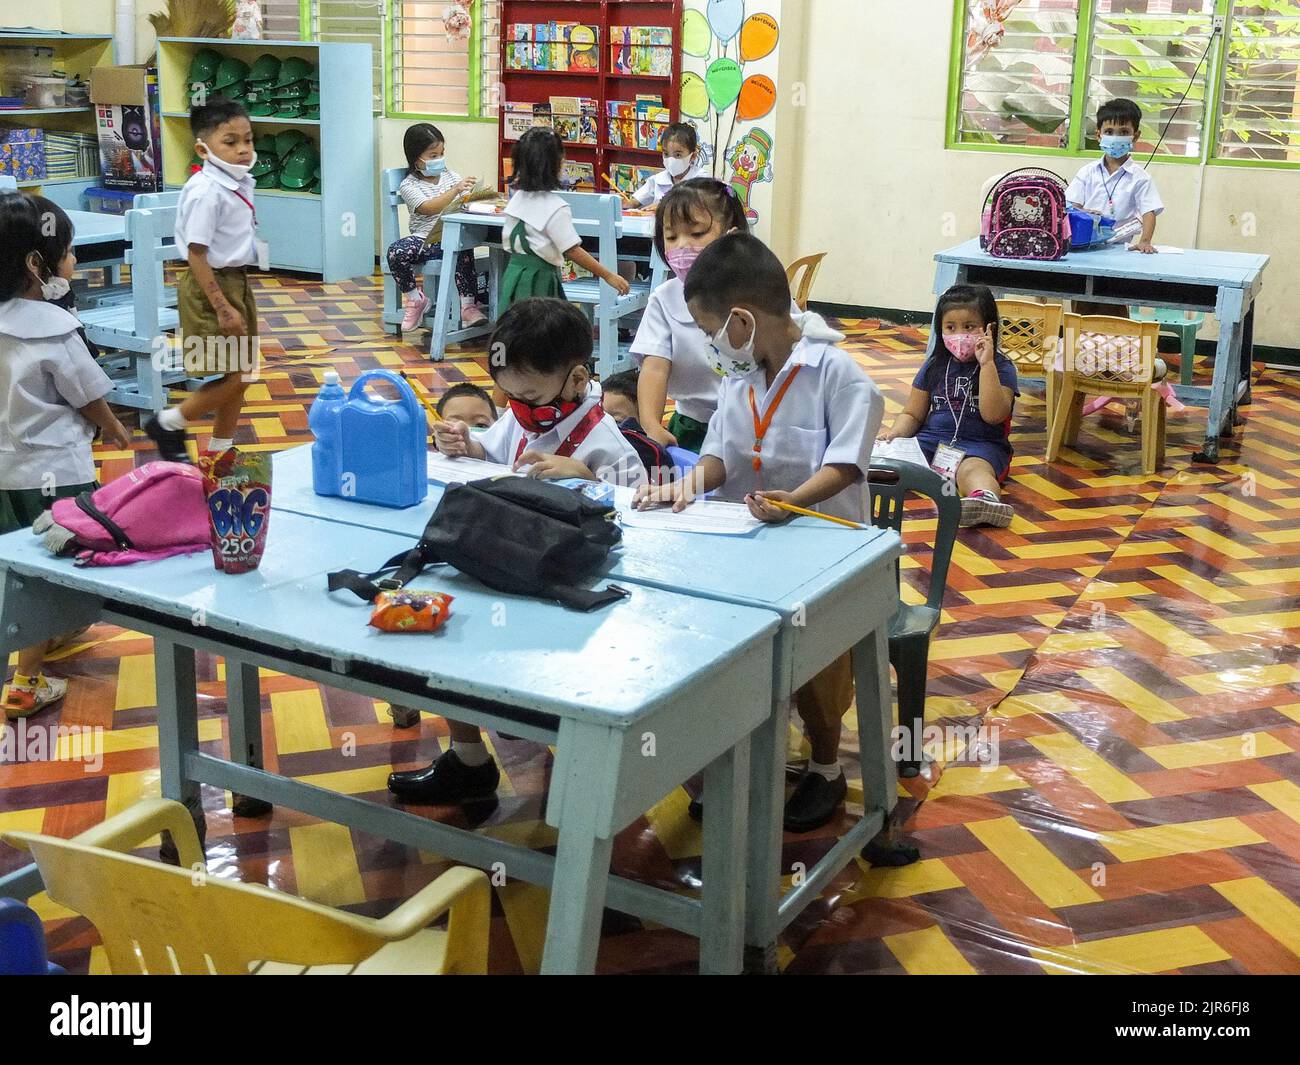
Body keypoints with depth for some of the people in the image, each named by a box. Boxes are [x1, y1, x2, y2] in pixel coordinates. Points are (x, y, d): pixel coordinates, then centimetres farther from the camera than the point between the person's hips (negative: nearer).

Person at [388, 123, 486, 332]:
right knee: (396, 251, -28)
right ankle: (415, 299, -5)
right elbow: (428, 208, -16)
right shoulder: (408, 185, 1)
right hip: (425, 239, -1)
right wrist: (455, 190, -26)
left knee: (464, 252, -34)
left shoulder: (449, 174, 17)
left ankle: (468, 307, -29)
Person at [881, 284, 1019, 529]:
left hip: (979, 445, -4)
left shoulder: (1001, 368, 2)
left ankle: (986, 498, -71)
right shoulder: (935, 366, 14)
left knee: (973, 469, -39)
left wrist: (986, 364, -16)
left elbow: (993, 415, -13)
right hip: (931, 441, 5)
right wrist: (895, 433, -7)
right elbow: (912, 414, 16)